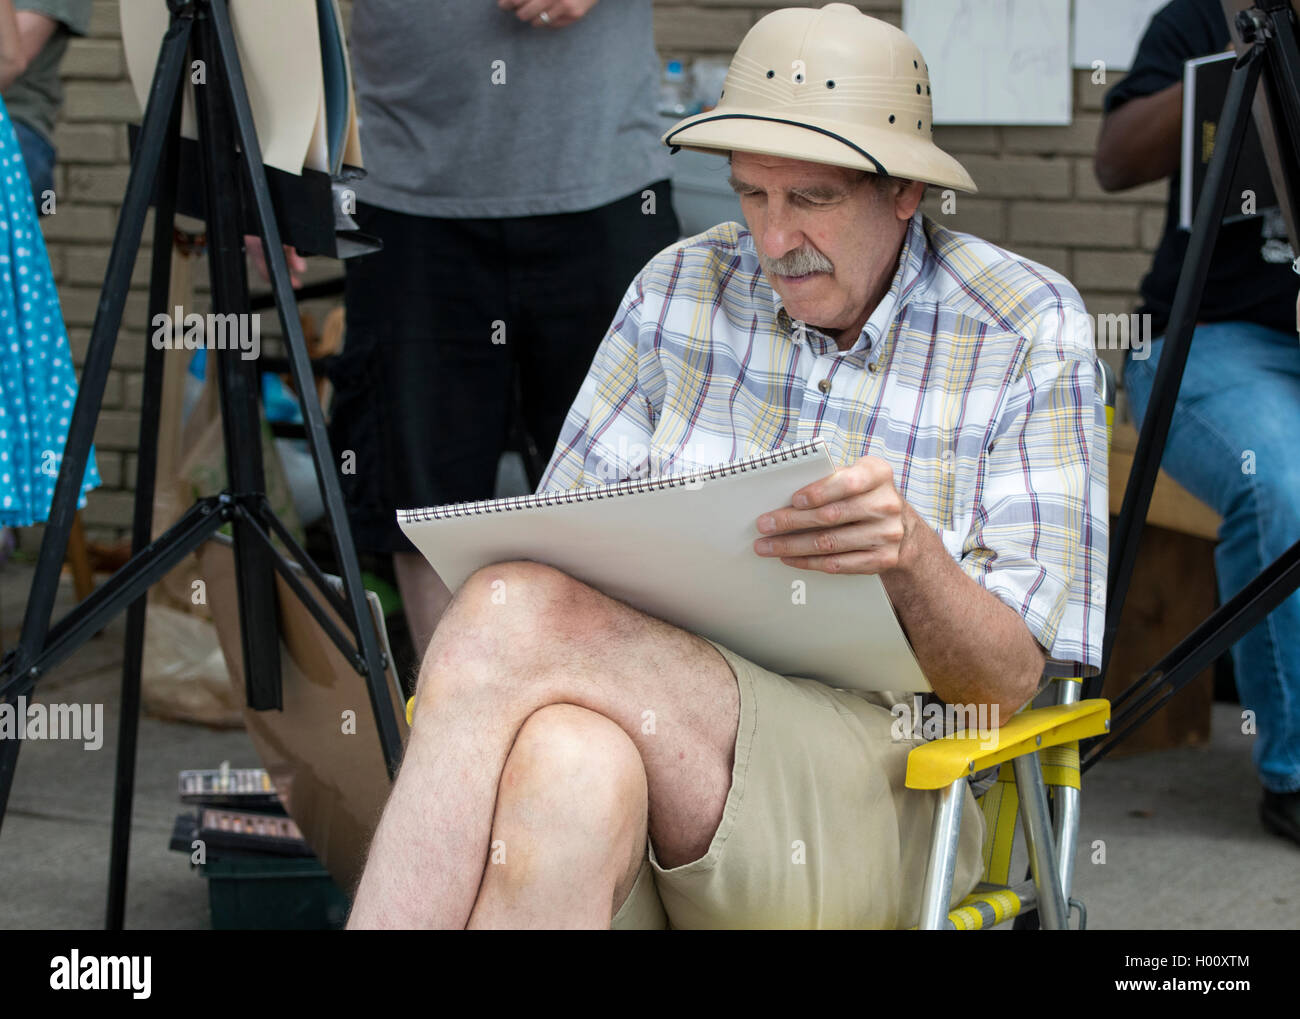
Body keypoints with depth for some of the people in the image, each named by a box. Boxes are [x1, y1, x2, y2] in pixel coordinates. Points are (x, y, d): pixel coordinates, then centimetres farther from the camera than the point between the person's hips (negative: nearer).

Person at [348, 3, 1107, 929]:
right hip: (649, 713, 3)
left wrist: (912, 551, -21)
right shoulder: (681, 289, 15)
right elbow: (568, 544, 15)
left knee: (512, 611, -31)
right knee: (568, 769, -40)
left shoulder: (1029, 331, 5)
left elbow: (1008, 681, 1)